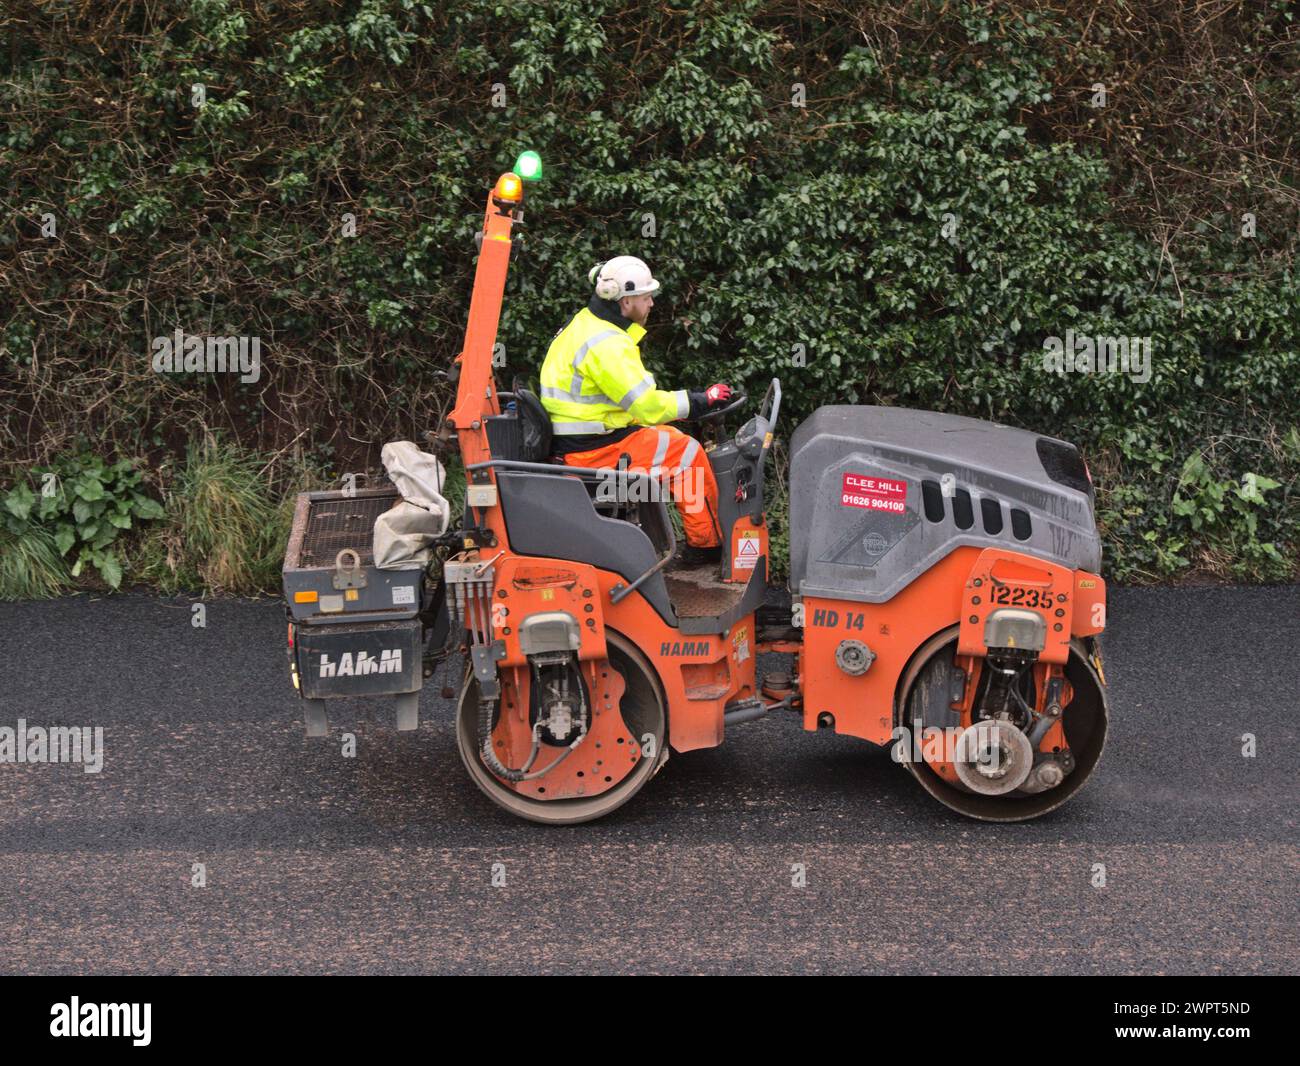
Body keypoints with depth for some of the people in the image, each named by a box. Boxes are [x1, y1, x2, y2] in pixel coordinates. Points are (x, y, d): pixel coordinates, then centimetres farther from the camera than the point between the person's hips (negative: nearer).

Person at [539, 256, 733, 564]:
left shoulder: (586, 322, 11)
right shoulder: (607, 345, -23)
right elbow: (648, 406, -23)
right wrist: (703, 400, -12)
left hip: (573, 441, 11)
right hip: (592, 450, -11)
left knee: (670, 438, 19)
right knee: (688, 453, -4)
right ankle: (706, 544, 7)